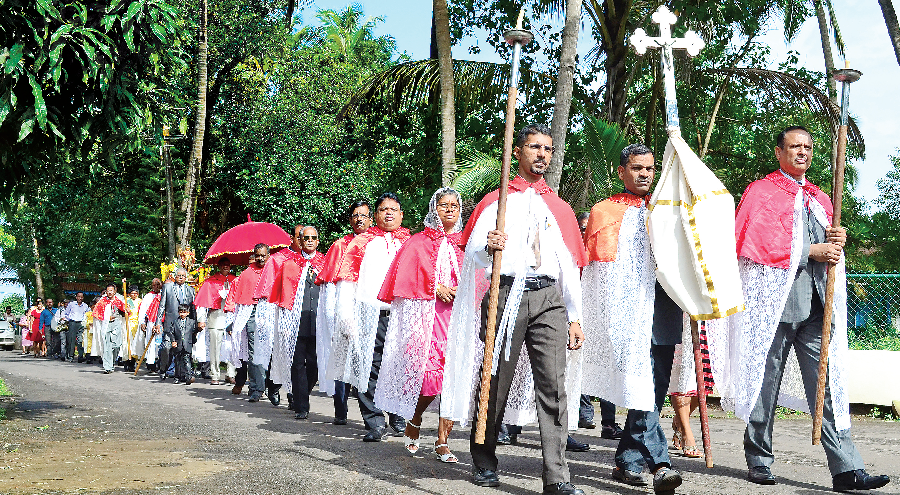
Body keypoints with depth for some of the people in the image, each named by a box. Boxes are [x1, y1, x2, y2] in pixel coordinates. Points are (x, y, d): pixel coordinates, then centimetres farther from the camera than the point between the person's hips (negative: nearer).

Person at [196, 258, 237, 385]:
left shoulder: (235, 280, 15)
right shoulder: (210, 282, 10)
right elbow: (203, 301, 5)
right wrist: (201, 320, -4)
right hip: (216, 316, -1)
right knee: (215, 347, -4)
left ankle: (230, 374, 3)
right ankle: (214, 376, 1)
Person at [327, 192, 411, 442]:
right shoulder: (363, 242, 14)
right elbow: (347, 280, 7)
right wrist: (347, 316, -4)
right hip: (369, 316, -1)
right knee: (368, 369, -7)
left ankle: (399, 420, 14)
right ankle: (375, 422, -1)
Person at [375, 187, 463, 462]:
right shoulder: (419, 242, 11)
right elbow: (405, 277, 3)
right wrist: (436, 289, -8)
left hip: (460, 313, 2)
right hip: (428, 313, -2)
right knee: (430, 374, -12)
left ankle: (442, 442, -2)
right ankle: (414, 421, 18)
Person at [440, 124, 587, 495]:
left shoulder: (559, 207, 22)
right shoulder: (496, 200, 13)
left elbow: (571, 267, 19)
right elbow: (472, 249, -1)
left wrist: (575, 318, 13)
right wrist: (488, 246, -25)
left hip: (549, 297, 2)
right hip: (506, 294, -2)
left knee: (553, 383, -9)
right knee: (496, 379, 1)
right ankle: (484, 462, 18)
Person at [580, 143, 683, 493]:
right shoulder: (603, 212, 12)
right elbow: (587, 266, 10)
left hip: (660, 306, 4)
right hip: (623, 309, -4)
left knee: (654, 389, 4)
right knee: (641, 388, -16)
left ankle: (627, 463, 14)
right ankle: (659, 464, -20)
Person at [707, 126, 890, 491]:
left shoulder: (819, 198, 23)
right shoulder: (761, 192, 4)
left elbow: (826, 247, 25)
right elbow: (760, 244, -8)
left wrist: (835, 241, 1)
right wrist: (811, 251, -10)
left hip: (814, 303, 5)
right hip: (773, 299, -5)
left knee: (827, 385, -2)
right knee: (766, 383, 2)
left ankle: (846, 469, -4)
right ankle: (759, 461, 14)